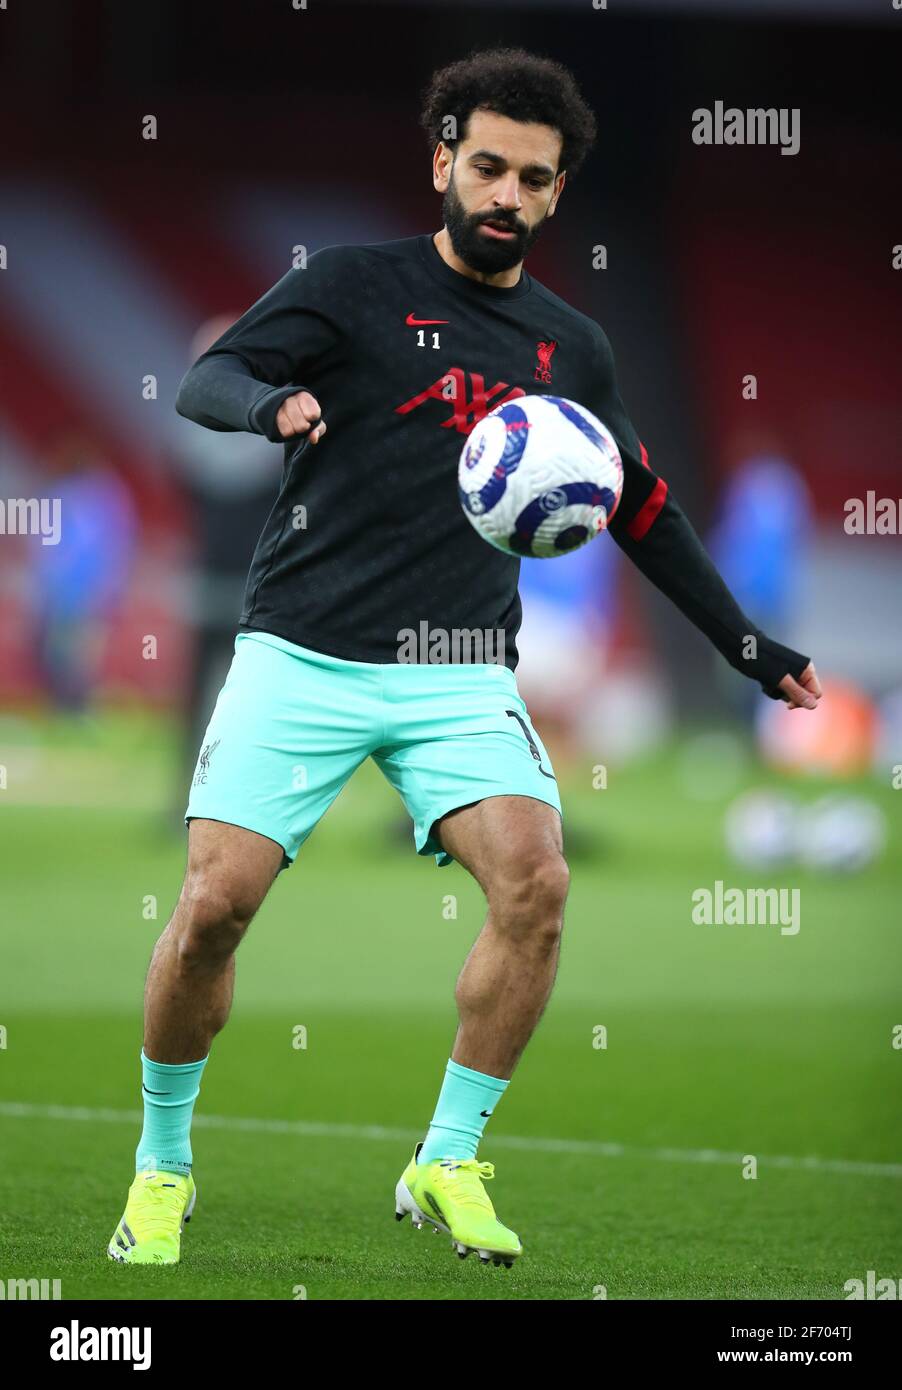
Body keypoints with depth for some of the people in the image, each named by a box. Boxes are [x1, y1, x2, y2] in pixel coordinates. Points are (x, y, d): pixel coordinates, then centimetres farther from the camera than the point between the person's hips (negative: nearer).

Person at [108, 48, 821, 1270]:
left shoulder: (570, 347, 14)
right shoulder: (356, 286, 2)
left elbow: (640, 510, 26)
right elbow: (205, 380, -11)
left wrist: (743, 643, 25)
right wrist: (275, 402, -34)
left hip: (461, 676, 3)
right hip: (301, 658, -3)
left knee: (536, 881, -20)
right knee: (215, 903, -13)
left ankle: (447, 1166, -5)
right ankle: (162, 1165, 11)